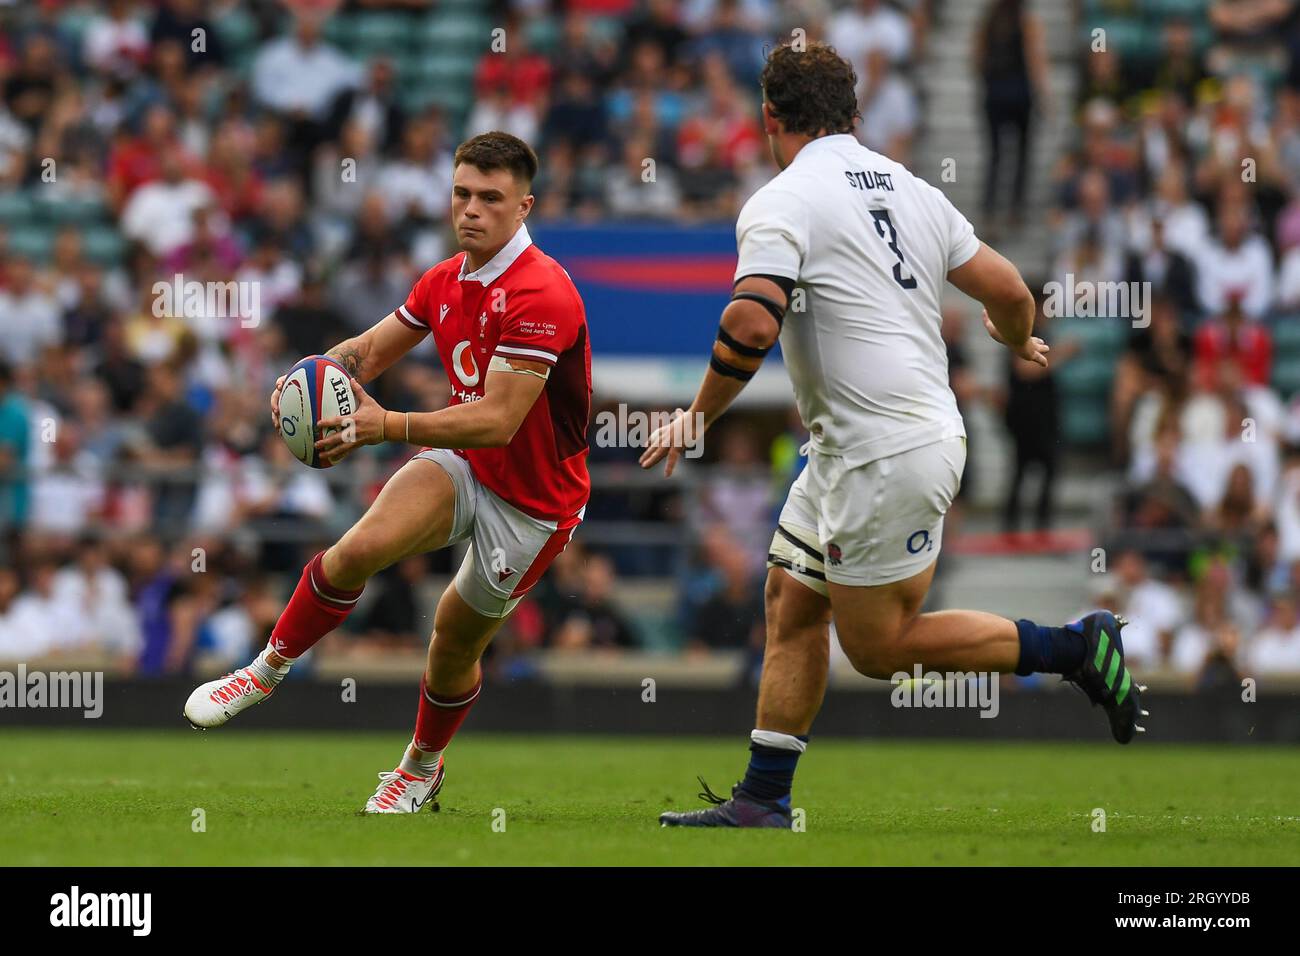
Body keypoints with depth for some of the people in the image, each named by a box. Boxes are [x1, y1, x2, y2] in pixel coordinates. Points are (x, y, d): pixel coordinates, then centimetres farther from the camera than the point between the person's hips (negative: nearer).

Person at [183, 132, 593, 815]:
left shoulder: (540, 293, -26)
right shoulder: (445, 282, 0)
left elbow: (498, 421, -31)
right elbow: (373, 348, 12)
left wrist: (390, 427, -39)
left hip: (532, 500, -5)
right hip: (463, 466, 5)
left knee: (456, 642, 8)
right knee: (359, 548, -21)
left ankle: (423, 766, 37)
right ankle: (267, 670, -2)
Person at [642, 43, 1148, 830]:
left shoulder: (780, 203, -12)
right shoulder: (911, 190, 10)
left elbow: (752, 325, -24)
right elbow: (1008, 291, 11)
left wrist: (698, 418, -10)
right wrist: (1020, 343, 35)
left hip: (885, 455, -9)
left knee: (880, 647, 0)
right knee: (792, 603, 13)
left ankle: (1077, 647, 1)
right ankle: (763, 802, 15)